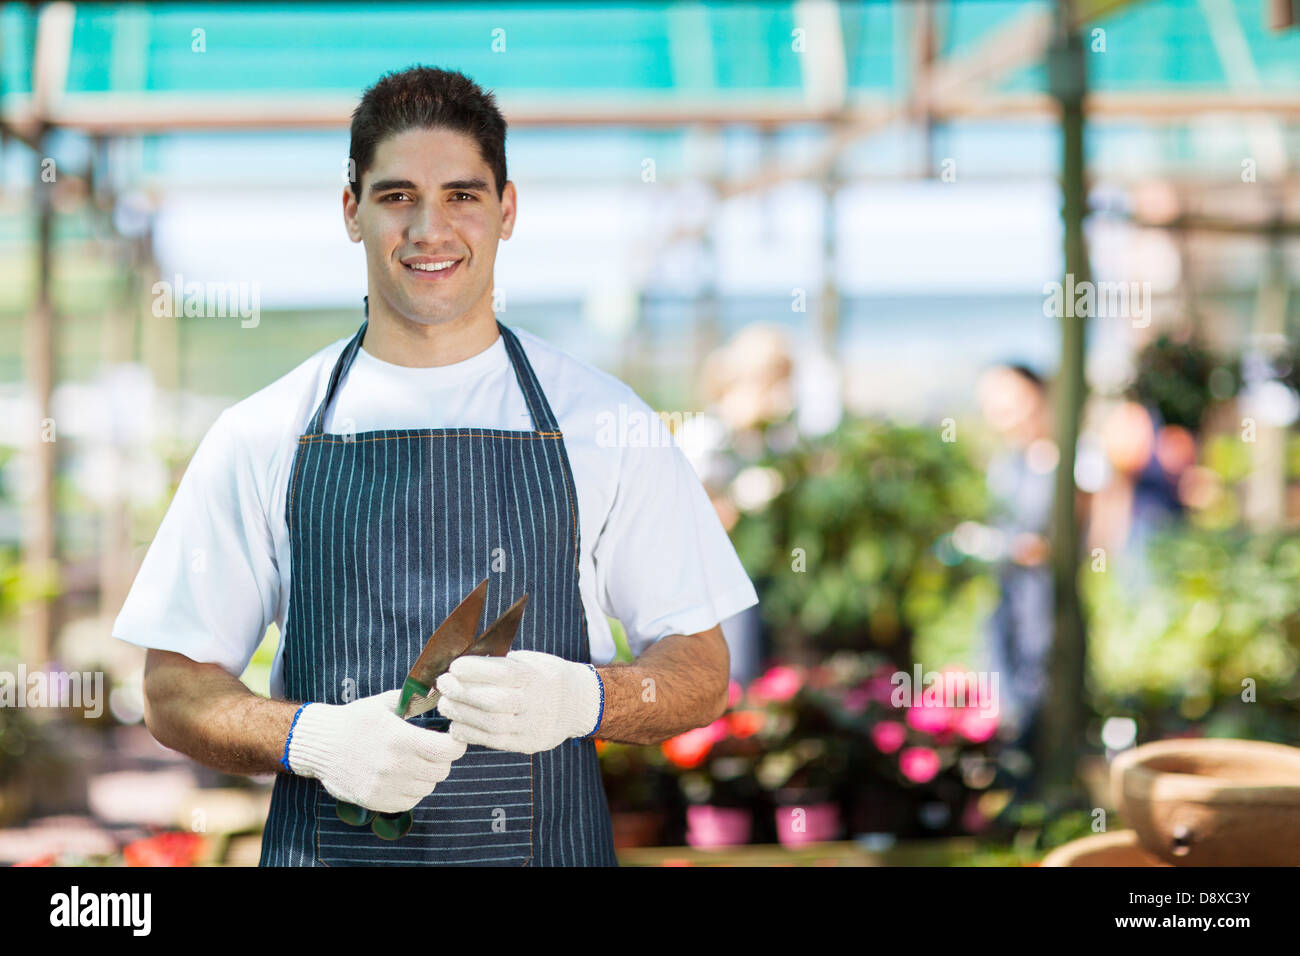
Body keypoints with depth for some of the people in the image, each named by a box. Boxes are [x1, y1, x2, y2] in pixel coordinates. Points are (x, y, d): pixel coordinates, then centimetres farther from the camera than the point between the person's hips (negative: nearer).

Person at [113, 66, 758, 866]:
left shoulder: (601, 420, 2)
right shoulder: (261, 437, 2)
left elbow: (701, 671, 4)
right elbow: (176, 690, 3)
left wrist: (582, 699, -16)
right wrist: (310, 740, -15)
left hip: (550, 845, 0)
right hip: (330, 846, 0)